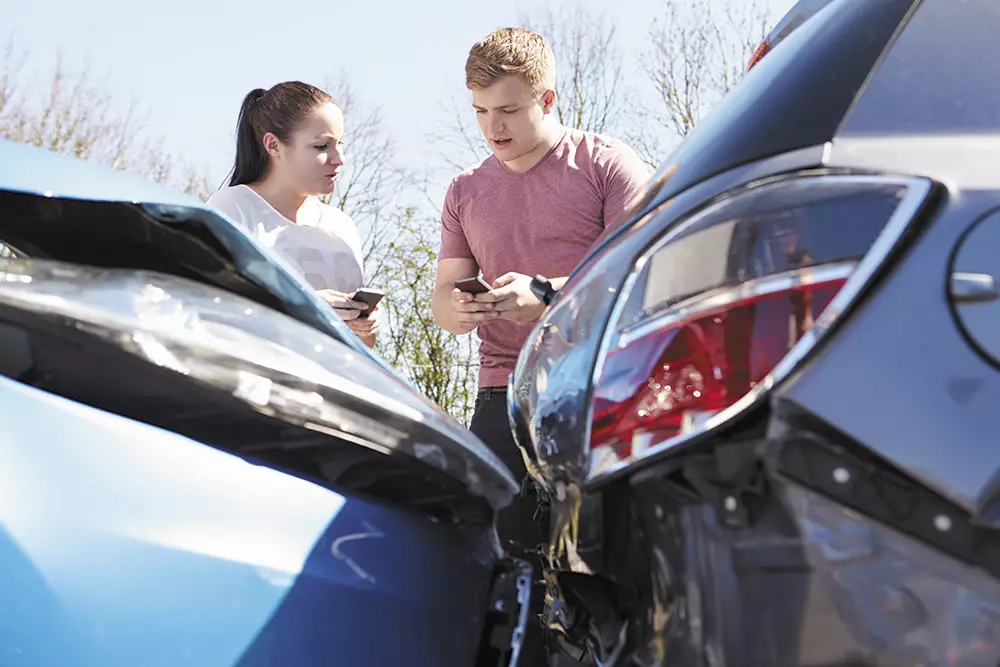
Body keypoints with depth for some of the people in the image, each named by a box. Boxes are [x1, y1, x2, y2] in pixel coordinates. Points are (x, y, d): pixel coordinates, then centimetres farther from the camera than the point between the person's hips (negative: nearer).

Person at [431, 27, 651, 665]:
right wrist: (457, 308, -8)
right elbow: (445, 294, 18)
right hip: (504, 396, 4)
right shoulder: (466, 192, 18)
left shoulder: (608, 163, 4)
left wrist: (546, 294, -19)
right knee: (506, 563, -1)